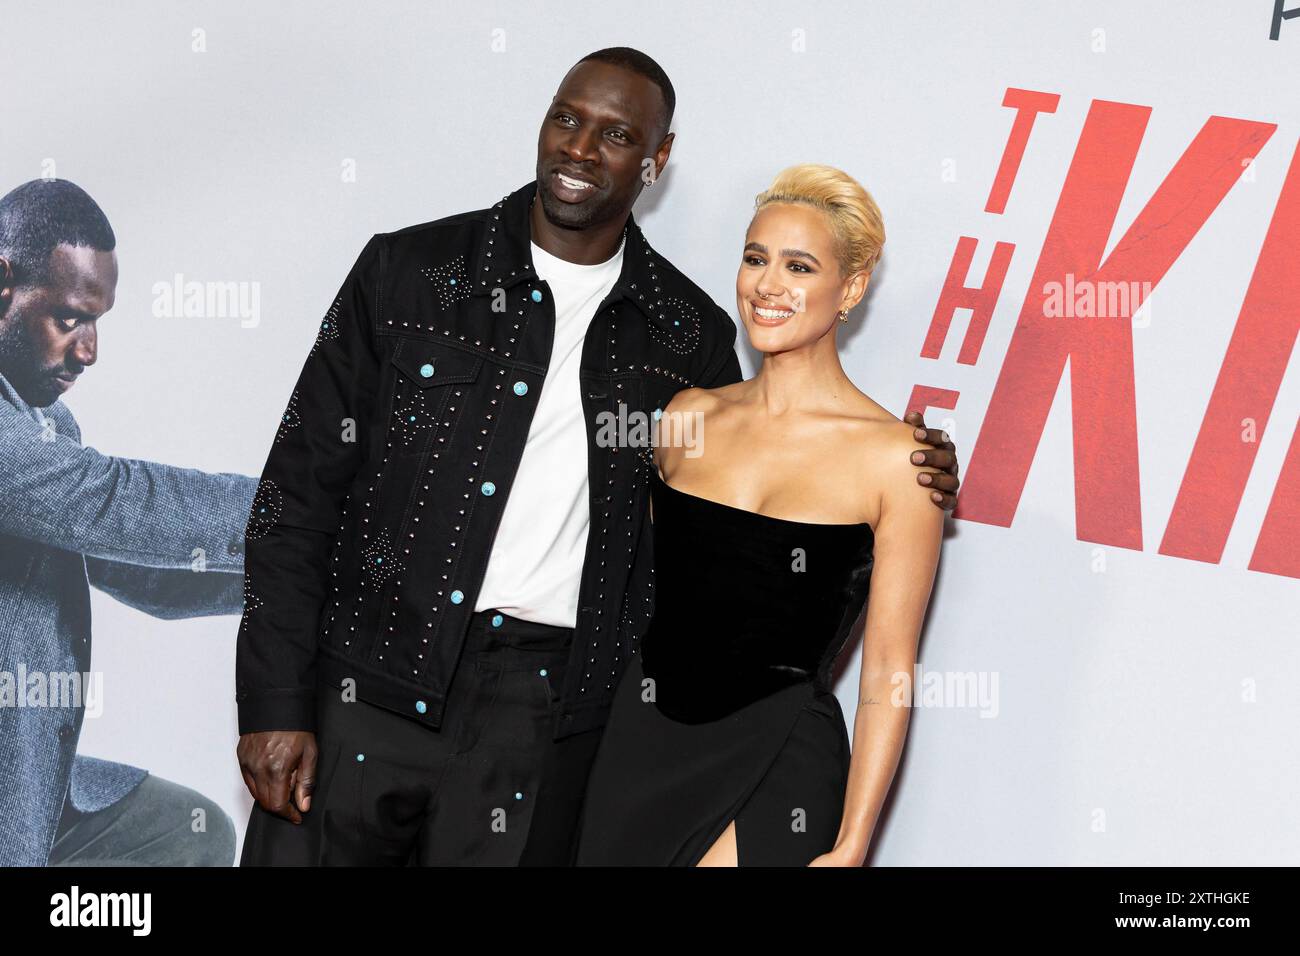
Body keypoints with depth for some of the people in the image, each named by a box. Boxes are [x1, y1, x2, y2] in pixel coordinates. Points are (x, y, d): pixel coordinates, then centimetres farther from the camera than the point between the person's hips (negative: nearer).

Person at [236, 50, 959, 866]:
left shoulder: (687, 336, 5)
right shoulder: (409, 271, 0)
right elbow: (300, 489, 0)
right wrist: (274, 706, -7)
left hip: (542, 719, 1)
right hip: (366, 683, -1)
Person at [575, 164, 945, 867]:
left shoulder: (895, 458, -8)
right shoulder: (689, 415, 6)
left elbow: (887, 677, -7)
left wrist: (849, 849, -12)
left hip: (775, 774, -4)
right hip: (637, 747, 5)